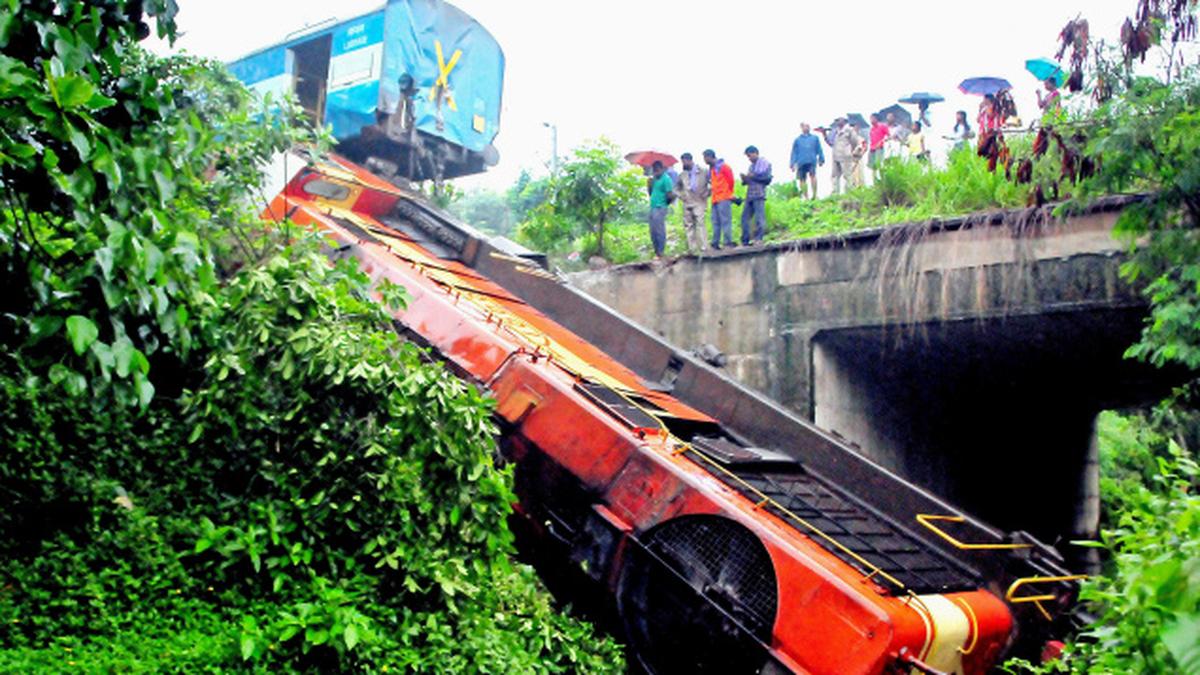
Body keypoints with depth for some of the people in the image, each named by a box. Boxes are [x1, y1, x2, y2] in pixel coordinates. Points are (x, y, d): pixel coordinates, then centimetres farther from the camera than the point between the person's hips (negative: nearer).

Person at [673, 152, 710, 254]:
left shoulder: (703, 172, 1)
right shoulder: (682, 175, 11)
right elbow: (677, 188, 22)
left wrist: (706, 193, -5)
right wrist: (681, 196, 6)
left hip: (699, 202, -4)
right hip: (687, 203, 4)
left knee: (700, 223, -13)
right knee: (688, 225, 1)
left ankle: (702, 247, -12)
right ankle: (692, 248, 4)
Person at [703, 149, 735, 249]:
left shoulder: (723, 166, -7)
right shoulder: (711, 169, 18)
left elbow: (730, 180, -8)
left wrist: (728, 192, 1)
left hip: (724, 199, -8)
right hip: (715, 199, 8)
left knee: (725, 221, -9)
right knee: (716, 222, 7)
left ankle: (728, 243, -9)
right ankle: (715, 244, 8)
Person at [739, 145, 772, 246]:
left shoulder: (764, 163, 4)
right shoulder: (751, 166, 24)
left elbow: (767, 177, -7)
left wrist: (753, 176, -8)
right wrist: (745, 179, 5)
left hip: (759, 195, -7)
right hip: (749, 195, 7)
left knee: (759, 218, -10)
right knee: (745, 217, 3)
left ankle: (758, 238, -11)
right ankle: (745, 241, 7)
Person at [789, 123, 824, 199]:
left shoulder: (815, 138, 19)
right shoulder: (797, 140, 18)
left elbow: (819, 150, 18)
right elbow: (794, 152, 14)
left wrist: (821, 159, 8)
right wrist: (793, 164, 5)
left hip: (811, 161, -2)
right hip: (801, 162, 2)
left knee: (812, 174, -24)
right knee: (802, 179, 0)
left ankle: (814, 195, -25)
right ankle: (806, 197, 10)